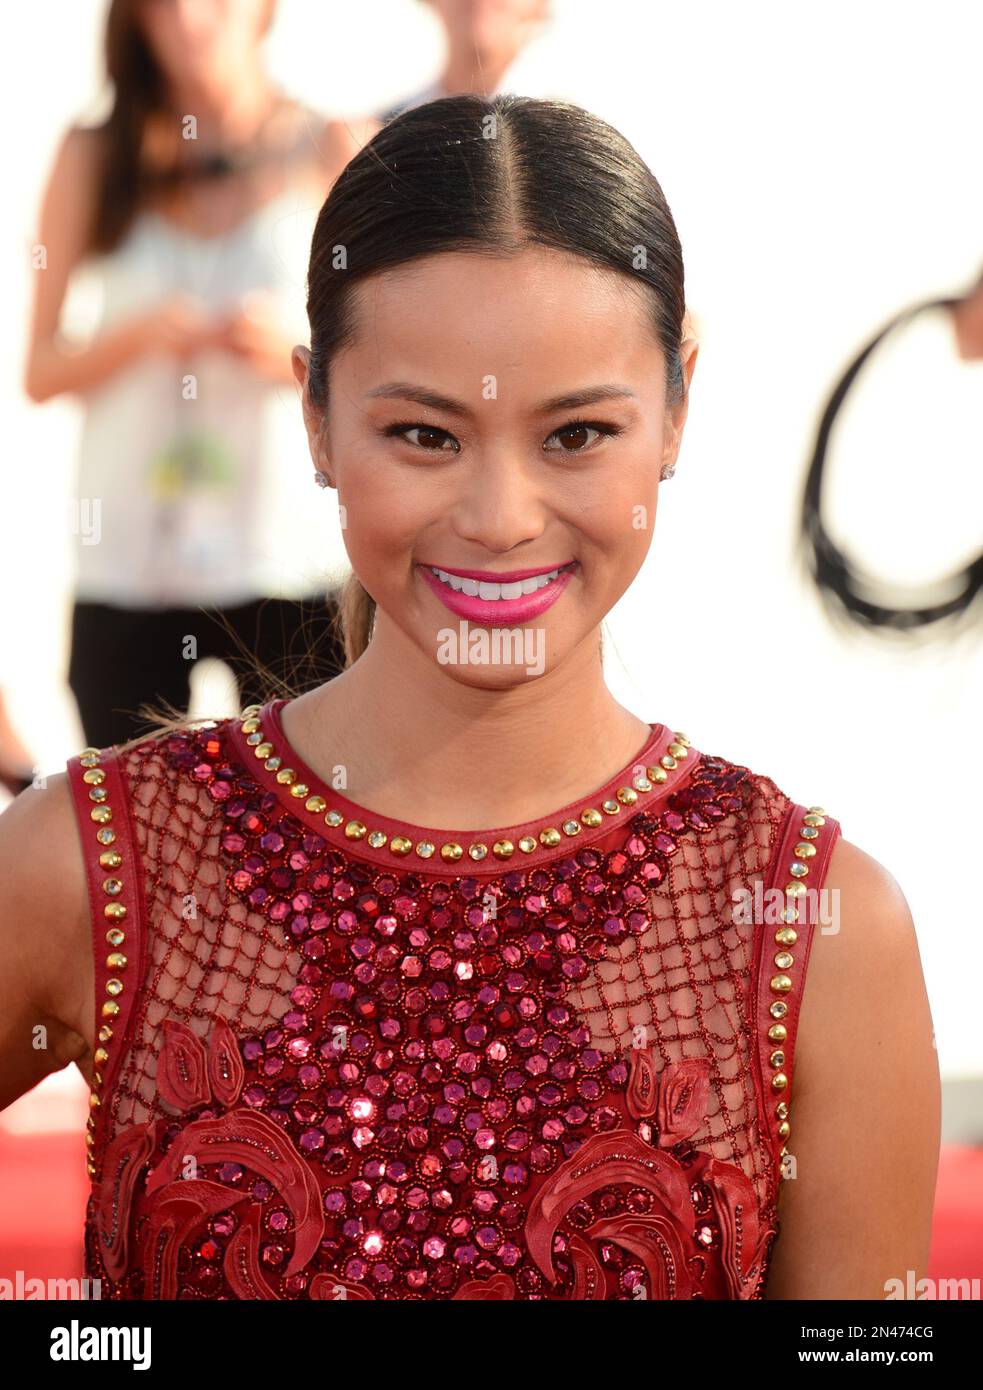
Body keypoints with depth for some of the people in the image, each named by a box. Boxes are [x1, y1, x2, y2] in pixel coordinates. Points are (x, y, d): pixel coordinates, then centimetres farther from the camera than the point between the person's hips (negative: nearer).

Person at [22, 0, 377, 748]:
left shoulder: (331, 150, 4)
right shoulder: (92, 159, 9)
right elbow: (41, 371, 7)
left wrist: (296, 350, -13)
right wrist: (137, 336, -11)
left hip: (288, 569, -1)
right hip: (125, 569, 1)